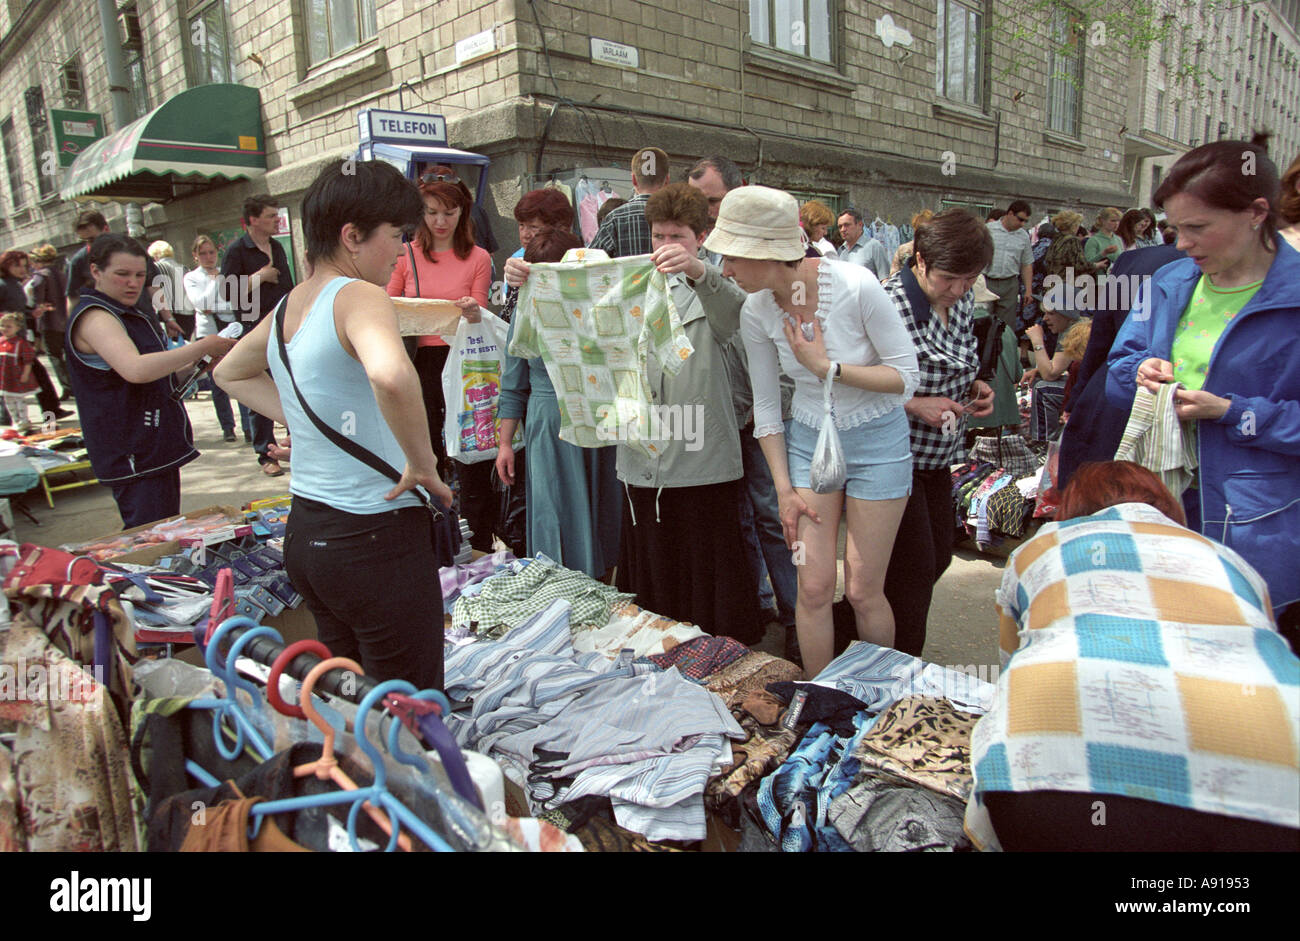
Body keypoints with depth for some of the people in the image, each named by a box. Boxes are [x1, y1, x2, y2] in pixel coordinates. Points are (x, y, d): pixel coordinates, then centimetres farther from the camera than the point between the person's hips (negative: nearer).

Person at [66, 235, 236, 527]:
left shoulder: (130, 314, 19)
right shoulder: (93, 317, -13)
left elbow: (157, 378, 26)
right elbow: (136, 370, -32)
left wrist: (194, 366, 6)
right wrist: (202, 347, -26)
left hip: (158, 449, 10)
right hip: (133, 458, -10)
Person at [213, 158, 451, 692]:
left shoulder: (289, 305, 9)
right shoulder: (358, 297, -16)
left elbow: (230, 373, 29)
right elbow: (391, 376, -39)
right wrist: (422, 463, -23)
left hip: (305, 533, 9)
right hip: (375, 539, -9)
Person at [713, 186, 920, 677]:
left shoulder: (855, 286, -22)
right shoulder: (756, 312, -9)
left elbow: (906, 376, -14)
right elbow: (766, 407, 1)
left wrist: (828, 367, -22)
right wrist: (784, 489, 0)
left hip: (877, 441, -3)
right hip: (808, 439, 3)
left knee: (864, 591, 3)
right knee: (814, 587, 2)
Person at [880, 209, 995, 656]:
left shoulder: (961, 299, 2)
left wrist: (973, 388, -2)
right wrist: (914, 405, -25)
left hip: (937, 457, 9)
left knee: (939, 556, 17)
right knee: (914, 568, -1)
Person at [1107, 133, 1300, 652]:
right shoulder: (1170, 284, 6)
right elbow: (1118, 367, 12)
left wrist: (1231, 412, -19)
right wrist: (1142, 372, -9)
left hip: (1258, 530, -5)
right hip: (1163, 506, 5)